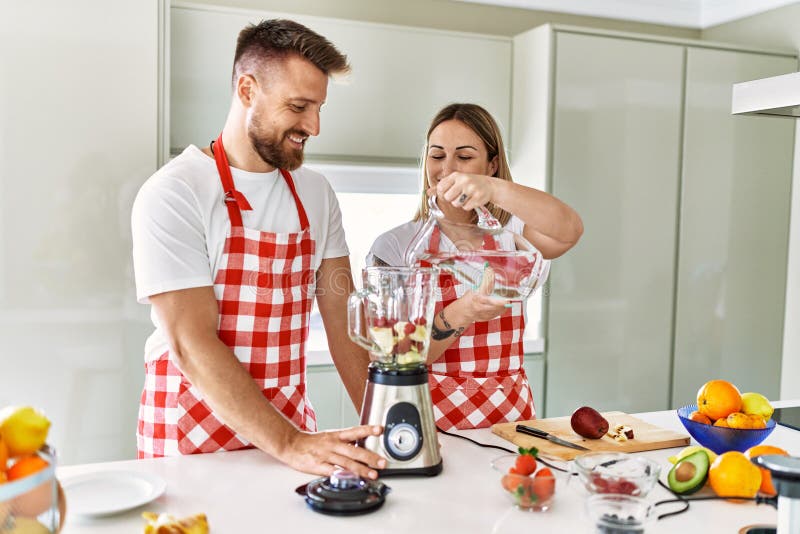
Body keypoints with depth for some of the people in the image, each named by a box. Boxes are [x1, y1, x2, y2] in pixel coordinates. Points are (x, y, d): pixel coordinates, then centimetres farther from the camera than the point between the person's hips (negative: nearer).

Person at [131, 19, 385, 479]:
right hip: (190, 441, -3)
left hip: (293, 426, 4)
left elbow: (343, 320, 4)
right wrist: (288, 445, -23)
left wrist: (380, 423, -6)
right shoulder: (172, 195, -12)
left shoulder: (316, 195, 5)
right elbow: (191, 344, -18)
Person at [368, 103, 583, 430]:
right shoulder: (394, 246, 0)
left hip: (510, 416, 2)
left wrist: (495, 188, -32)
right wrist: (459, 314, -22)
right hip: (430, 422, -2)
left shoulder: (511, 234, 6)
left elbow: (569, 230, -16)